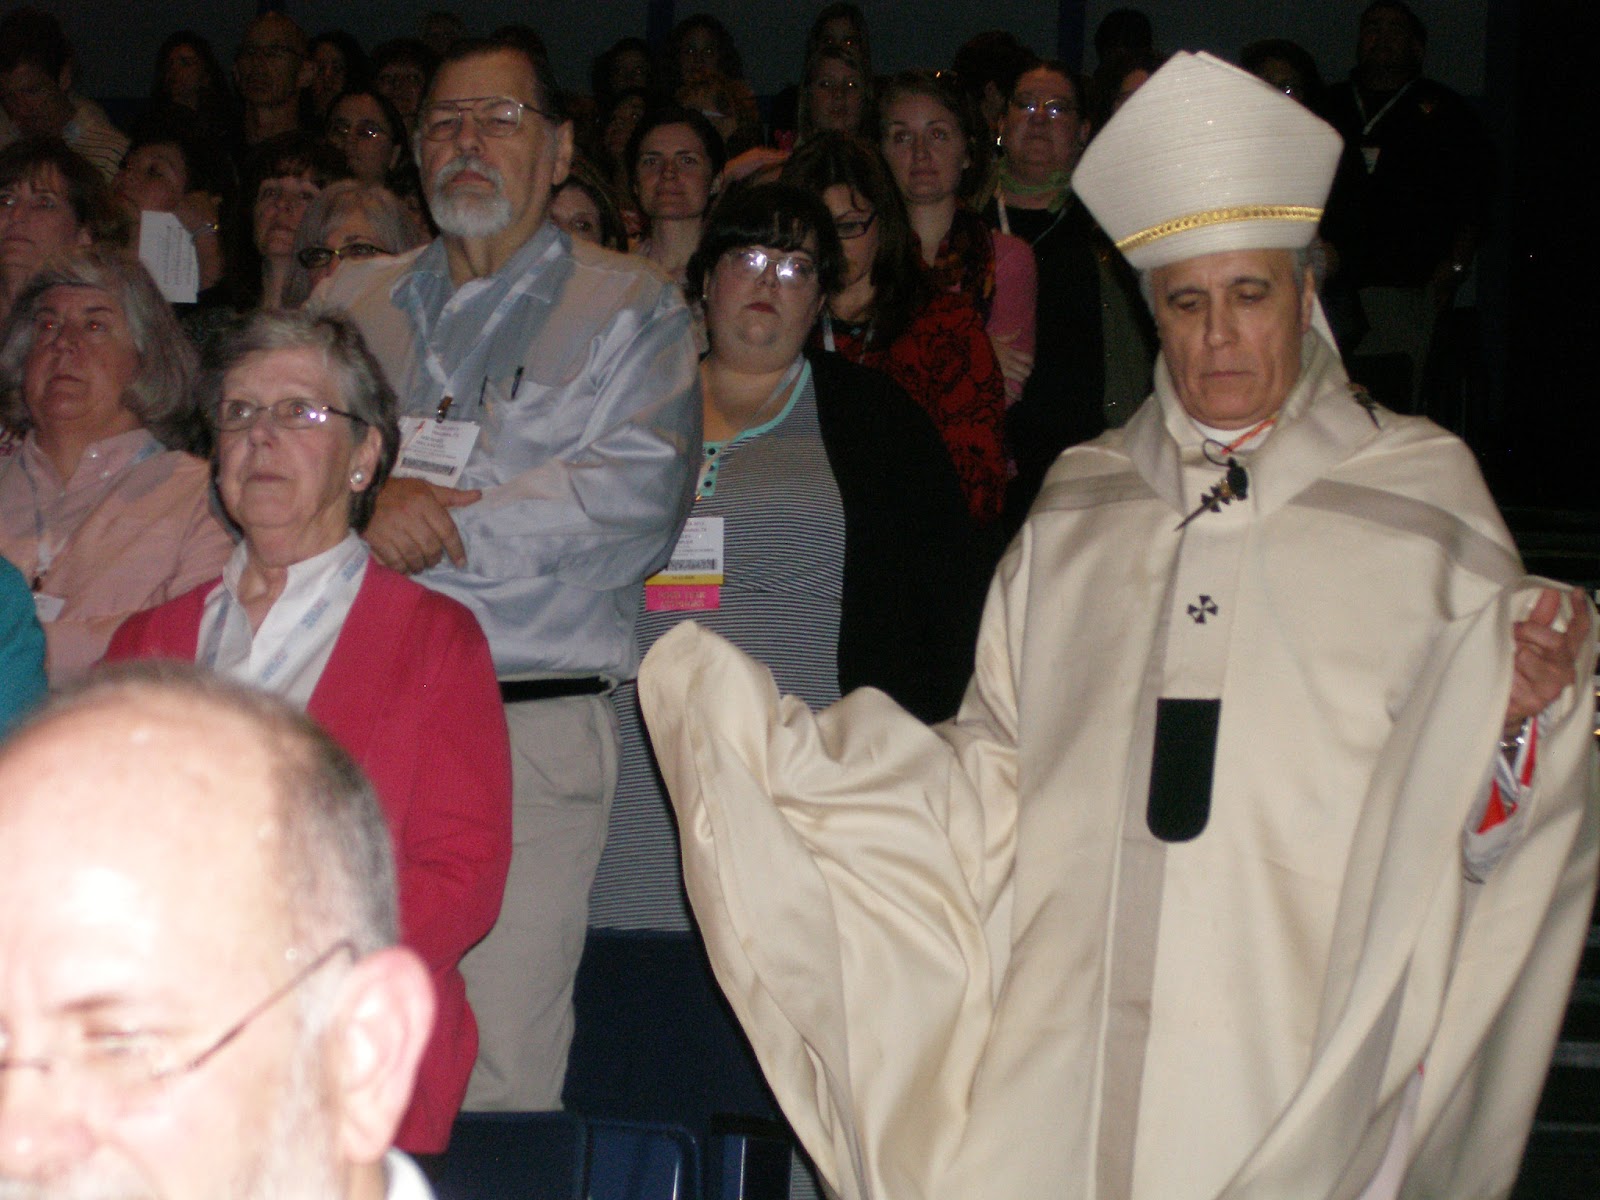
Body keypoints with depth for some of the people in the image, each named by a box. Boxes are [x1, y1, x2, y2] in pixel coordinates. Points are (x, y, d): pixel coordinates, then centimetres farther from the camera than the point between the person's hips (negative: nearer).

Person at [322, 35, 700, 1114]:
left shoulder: (632, 311, 10)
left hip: (535, 727, -3)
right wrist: (366, 499, -9)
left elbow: (633, 507, -5)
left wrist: (434, 525, -8)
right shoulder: (352, 303, 22)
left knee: (501, 1073, -9)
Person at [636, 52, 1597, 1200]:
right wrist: (771, 747, 7)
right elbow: (996, 781, 15)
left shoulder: (1422, 493, 5)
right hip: (1074, 1030, 3)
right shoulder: (1079, 503, 15)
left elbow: (1465, 805, 4)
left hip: (1303, 1040, -2)